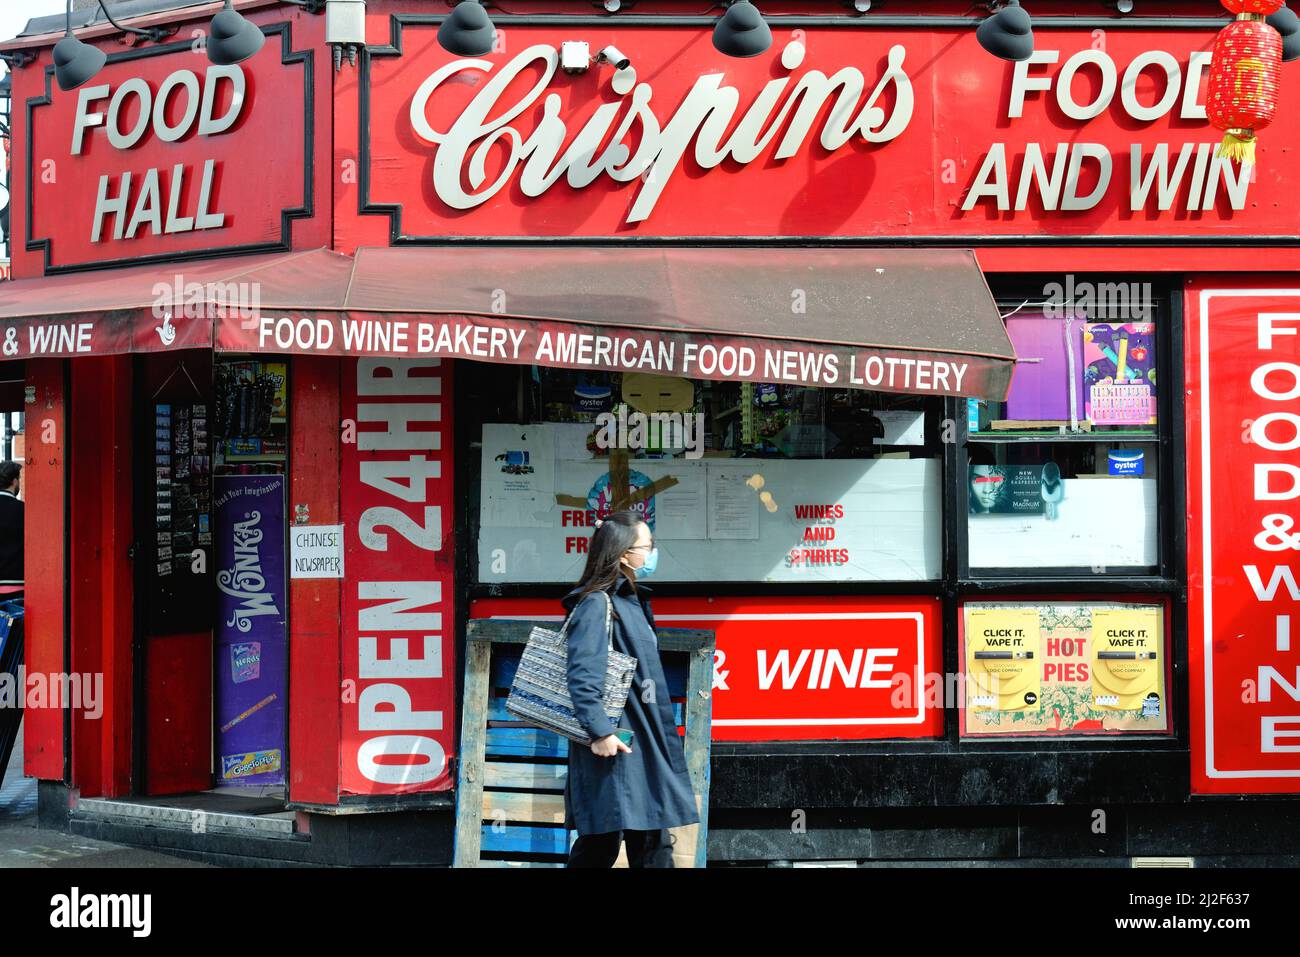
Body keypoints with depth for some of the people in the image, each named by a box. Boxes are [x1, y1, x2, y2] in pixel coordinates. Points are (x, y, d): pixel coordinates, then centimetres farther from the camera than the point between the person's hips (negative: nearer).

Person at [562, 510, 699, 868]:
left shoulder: (632, 601, 17)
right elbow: (583, 675, -22)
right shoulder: (596, 604, -12)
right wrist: (600, 730, -27)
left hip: (644, 744, 10)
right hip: (615, 744, -10)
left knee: (653, 844, 9)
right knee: (602, 845, -7)